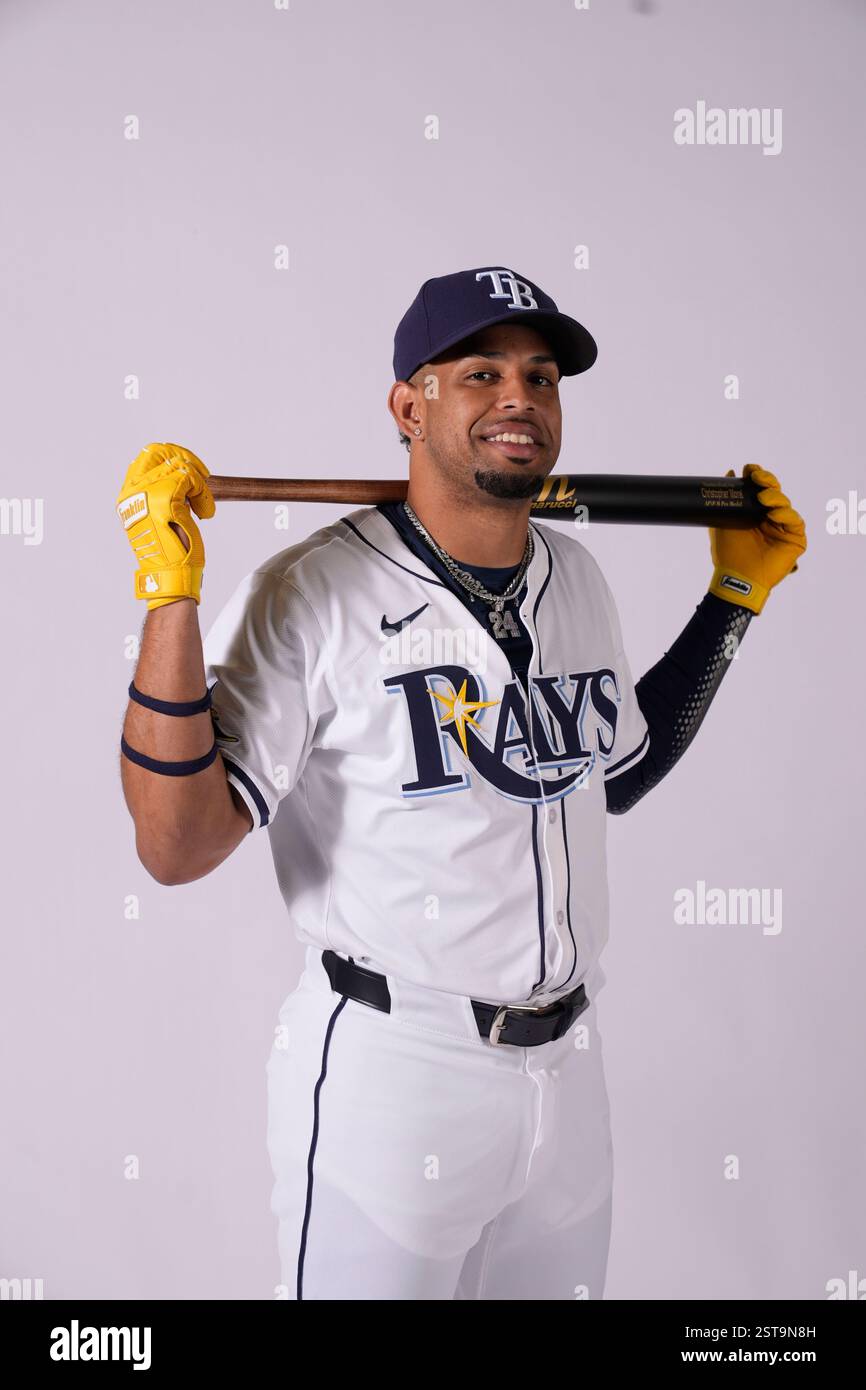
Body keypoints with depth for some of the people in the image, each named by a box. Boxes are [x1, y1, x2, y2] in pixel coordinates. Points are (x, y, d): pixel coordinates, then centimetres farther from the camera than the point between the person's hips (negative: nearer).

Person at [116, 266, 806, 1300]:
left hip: (566, 1068, 7)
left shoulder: (577, 579, 6)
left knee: (561, 1280, 21)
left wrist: (737, 593, 18)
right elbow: (176, 847, -21)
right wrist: (172, 596, -29)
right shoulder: (312, 593, -16)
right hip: (387, 1078, -6)